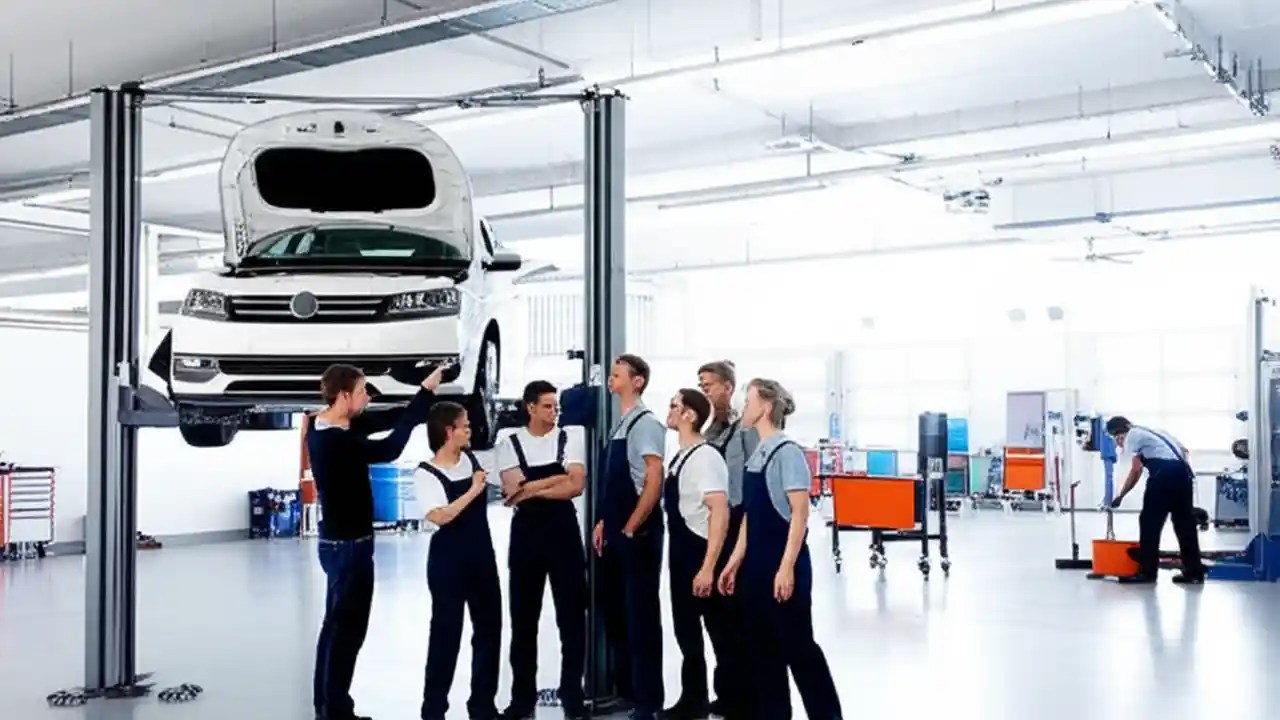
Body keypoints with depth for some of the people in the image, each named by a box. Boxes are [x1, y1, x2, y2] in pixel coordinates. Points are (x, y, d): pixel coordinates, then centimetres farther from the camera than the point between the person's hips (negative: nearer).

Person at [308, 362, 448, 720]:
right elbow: (388, 449, -27)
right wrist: (426, 394, -21)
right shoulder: (333, 440, -25)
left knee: (336, 624, 17)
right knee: (348, 628, -1)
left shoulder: (333, 428, 3)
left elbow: (388, 421, 5)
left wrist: (426, 391, -4)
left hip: (339, 541, 10)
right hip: (349, 544, -10)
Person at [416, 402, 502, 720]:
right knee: (446, 632, -1)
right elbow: (439, 516, -27)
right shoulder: (426, 474, -14)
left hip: (482, 556, 7)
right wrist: (473, 490, -22)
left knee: (489, 629, 10)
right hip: (449, 561, -7)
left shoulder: (472, 459, 5)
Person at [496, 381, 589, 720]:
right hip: (526, 532, 1)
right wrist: (558, 478, -11)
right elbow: (514, 492, -10)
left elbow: (575, 487, -11)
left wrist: (532, 489, -13)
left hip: (564, 530, -1)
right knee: (523, 619, 7)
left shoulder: (570, 438, 0)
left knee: (571, 615, 4)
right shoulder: (510, 443, 1)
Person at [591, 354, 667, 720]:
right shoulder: (619, 424, 14)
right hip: (614, 535, 9)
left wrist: (631, 528, -18)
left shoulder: (645, 423, -12)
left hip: (637, 535, -9)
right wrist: (603, 524, 14)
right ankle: (626, 689, 26)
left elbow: (655, 480, -19)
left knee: (642, 616, -2)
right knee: (615, 612, 15)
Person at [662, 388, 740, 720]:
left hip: (701, 556, -9)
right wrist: (676, 557, 14)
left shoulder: (705, 457, -18)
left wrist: (708, 567, -27)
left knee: (723, 633, 2)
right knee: (686, 630, 17)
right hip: (682, 556, 9)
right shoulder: (679, 457, 10)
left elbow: (720, 513, -24)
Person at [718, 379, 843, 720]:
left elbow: (800, 514, -16)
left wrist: (787, 568, -20)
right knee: (763, 648, 11)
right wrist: (734, 563, 14)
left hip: (784, 566, -8)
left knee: (798, 646, -1)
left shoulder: (787, 452, -13)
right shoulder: (755, 455, 10)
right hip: (756, 567, 8)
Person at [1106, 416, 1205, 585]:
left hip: (1163, 474, -8)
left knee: (1150, 522, 0)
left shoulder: (1132, 435, 7)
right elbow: (1183, 450, 30)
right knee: (1185, 523, 10)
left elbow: (1136, 470, 0)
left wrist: (1120, 496, 5)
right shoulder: (1151, 432, 31)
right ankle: (1194, 573, 10)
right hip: (1183, 472, 8)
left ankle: (1147, 572, 0)